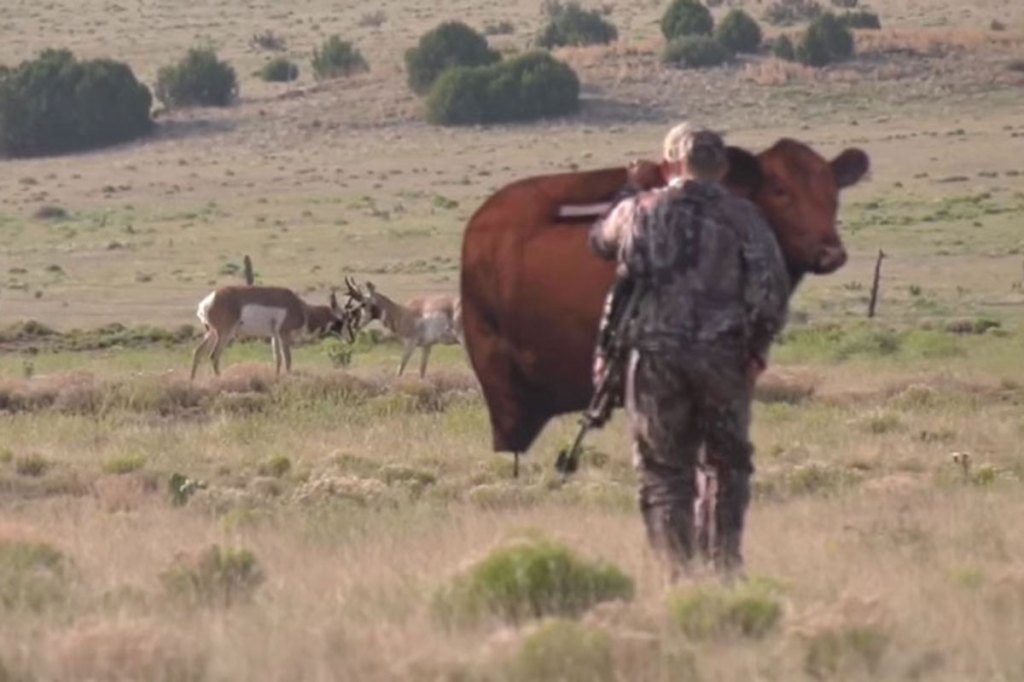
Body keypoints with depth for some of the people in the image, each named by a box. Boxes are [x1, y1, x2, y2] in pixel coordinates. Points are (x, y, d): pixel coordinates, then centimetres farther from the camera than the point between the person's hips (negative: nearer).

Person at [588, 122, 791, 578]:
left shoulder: (639, 211, 6)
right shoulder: (740, 216, 2)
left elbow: (599, 242, 26)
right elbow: (772, 285, -7)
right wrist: (758, 347, 2)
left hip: (655, 356, 0)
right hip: (722, 354, 0)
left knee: (664, 470, 7)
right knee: (730, 463, 15)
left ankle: (679, 568, -1)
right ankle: (725, 561, 7)